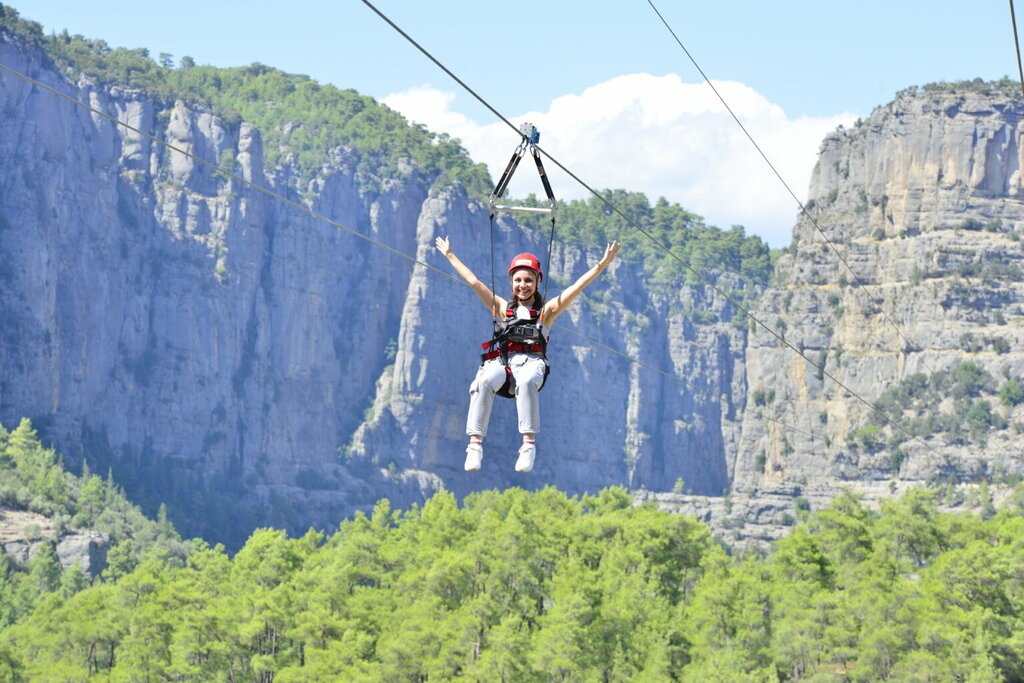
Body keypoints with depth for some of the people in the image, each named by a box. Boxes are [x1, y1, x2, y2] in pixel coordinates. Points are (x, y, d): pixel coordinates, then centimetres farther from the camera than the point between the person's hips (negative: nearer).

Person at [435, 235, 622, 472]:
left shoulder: (546, 311, 18)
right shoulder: (504, 308, 23)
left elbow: (577, 287, 12)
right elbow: (473, 281, 28)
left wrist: (602, 264, 5)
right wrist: (450, 255, 31)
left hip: (531, 362, -2)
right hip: (501, 362, 2)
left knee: (526, 381, -40)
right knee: (484, 381, -35)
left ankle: (529, 443, -41)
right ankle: (475, 443, -38)